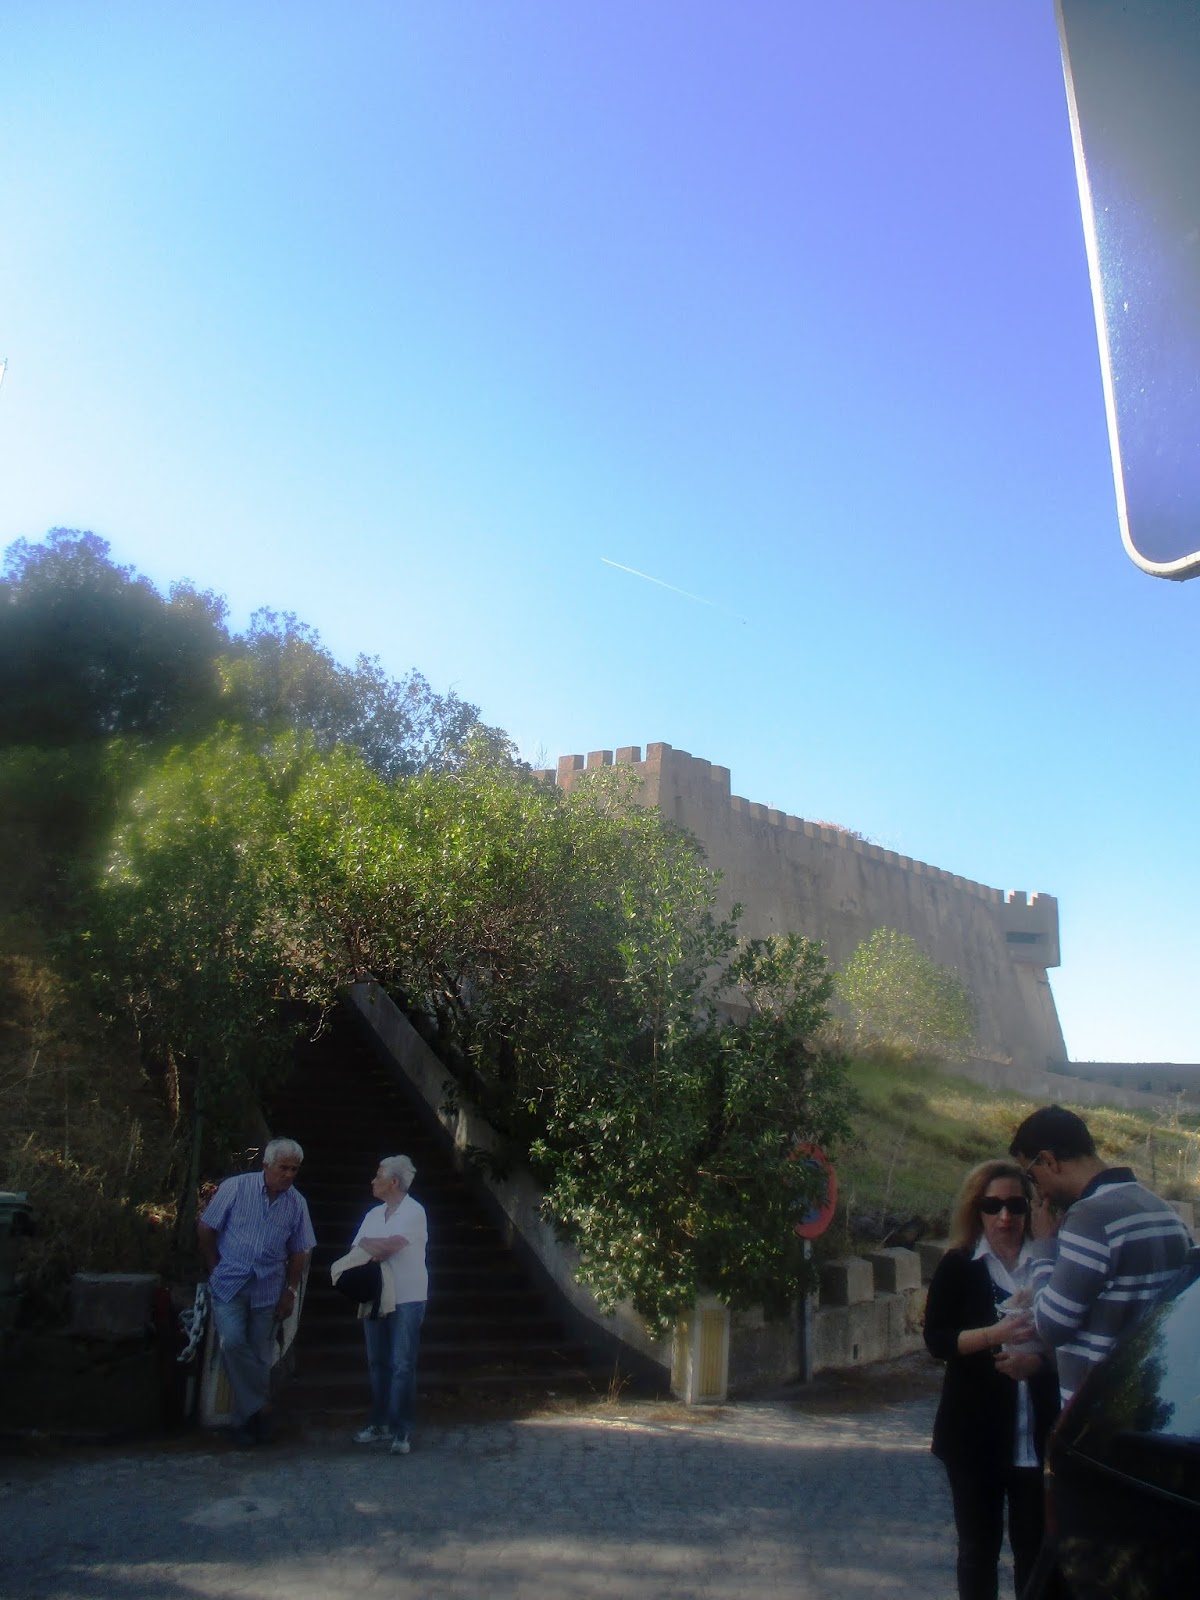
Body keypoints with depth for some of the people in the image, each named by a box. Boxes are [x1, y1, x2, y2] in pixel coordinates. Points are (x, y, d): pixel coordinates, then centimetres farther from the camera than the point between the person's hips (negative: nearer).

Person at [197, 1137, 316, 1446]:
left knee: (259, 1357, 4)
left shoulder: (297, 1203, 0)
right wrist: (216, 1270, -1)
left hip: (267, 1290, 2)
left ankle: (247, 1420, 19)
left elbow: (298, 1252, 8)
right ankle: (259, 1409, -5)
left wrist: (290, 1291, 4)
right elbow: (206, 1229, -1)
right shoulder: (235, 1188, -8)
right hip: (229, 1284, -2)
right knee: (233, 1342, -19)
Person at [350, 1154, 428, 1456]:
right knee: (377, 1363, 11)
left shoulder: (414, 1211, -9)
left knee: (402, 1365, -3)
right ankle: (380, 1423, 23)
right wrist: (381, 1246, -14)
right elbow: (357, 1248, 6)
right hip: (376, 1296, 6)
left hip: (406, 1299, -6)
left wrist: (369, 1246, -3)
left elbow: (392, 1244, -20)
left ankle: (402, 1431, 4)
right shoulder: (374, 1214, 13)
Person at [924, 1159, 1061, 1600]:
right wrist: (993, 1335, -21)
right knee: (978, 1548, 9)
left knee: (1035, 1548, 6)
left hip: (1038, 1433, 1)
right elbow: (936, 1340, -6)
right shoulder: (958, 1265, 0)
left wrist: (1039, 1359, -13)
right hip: (975, 1433, -1)